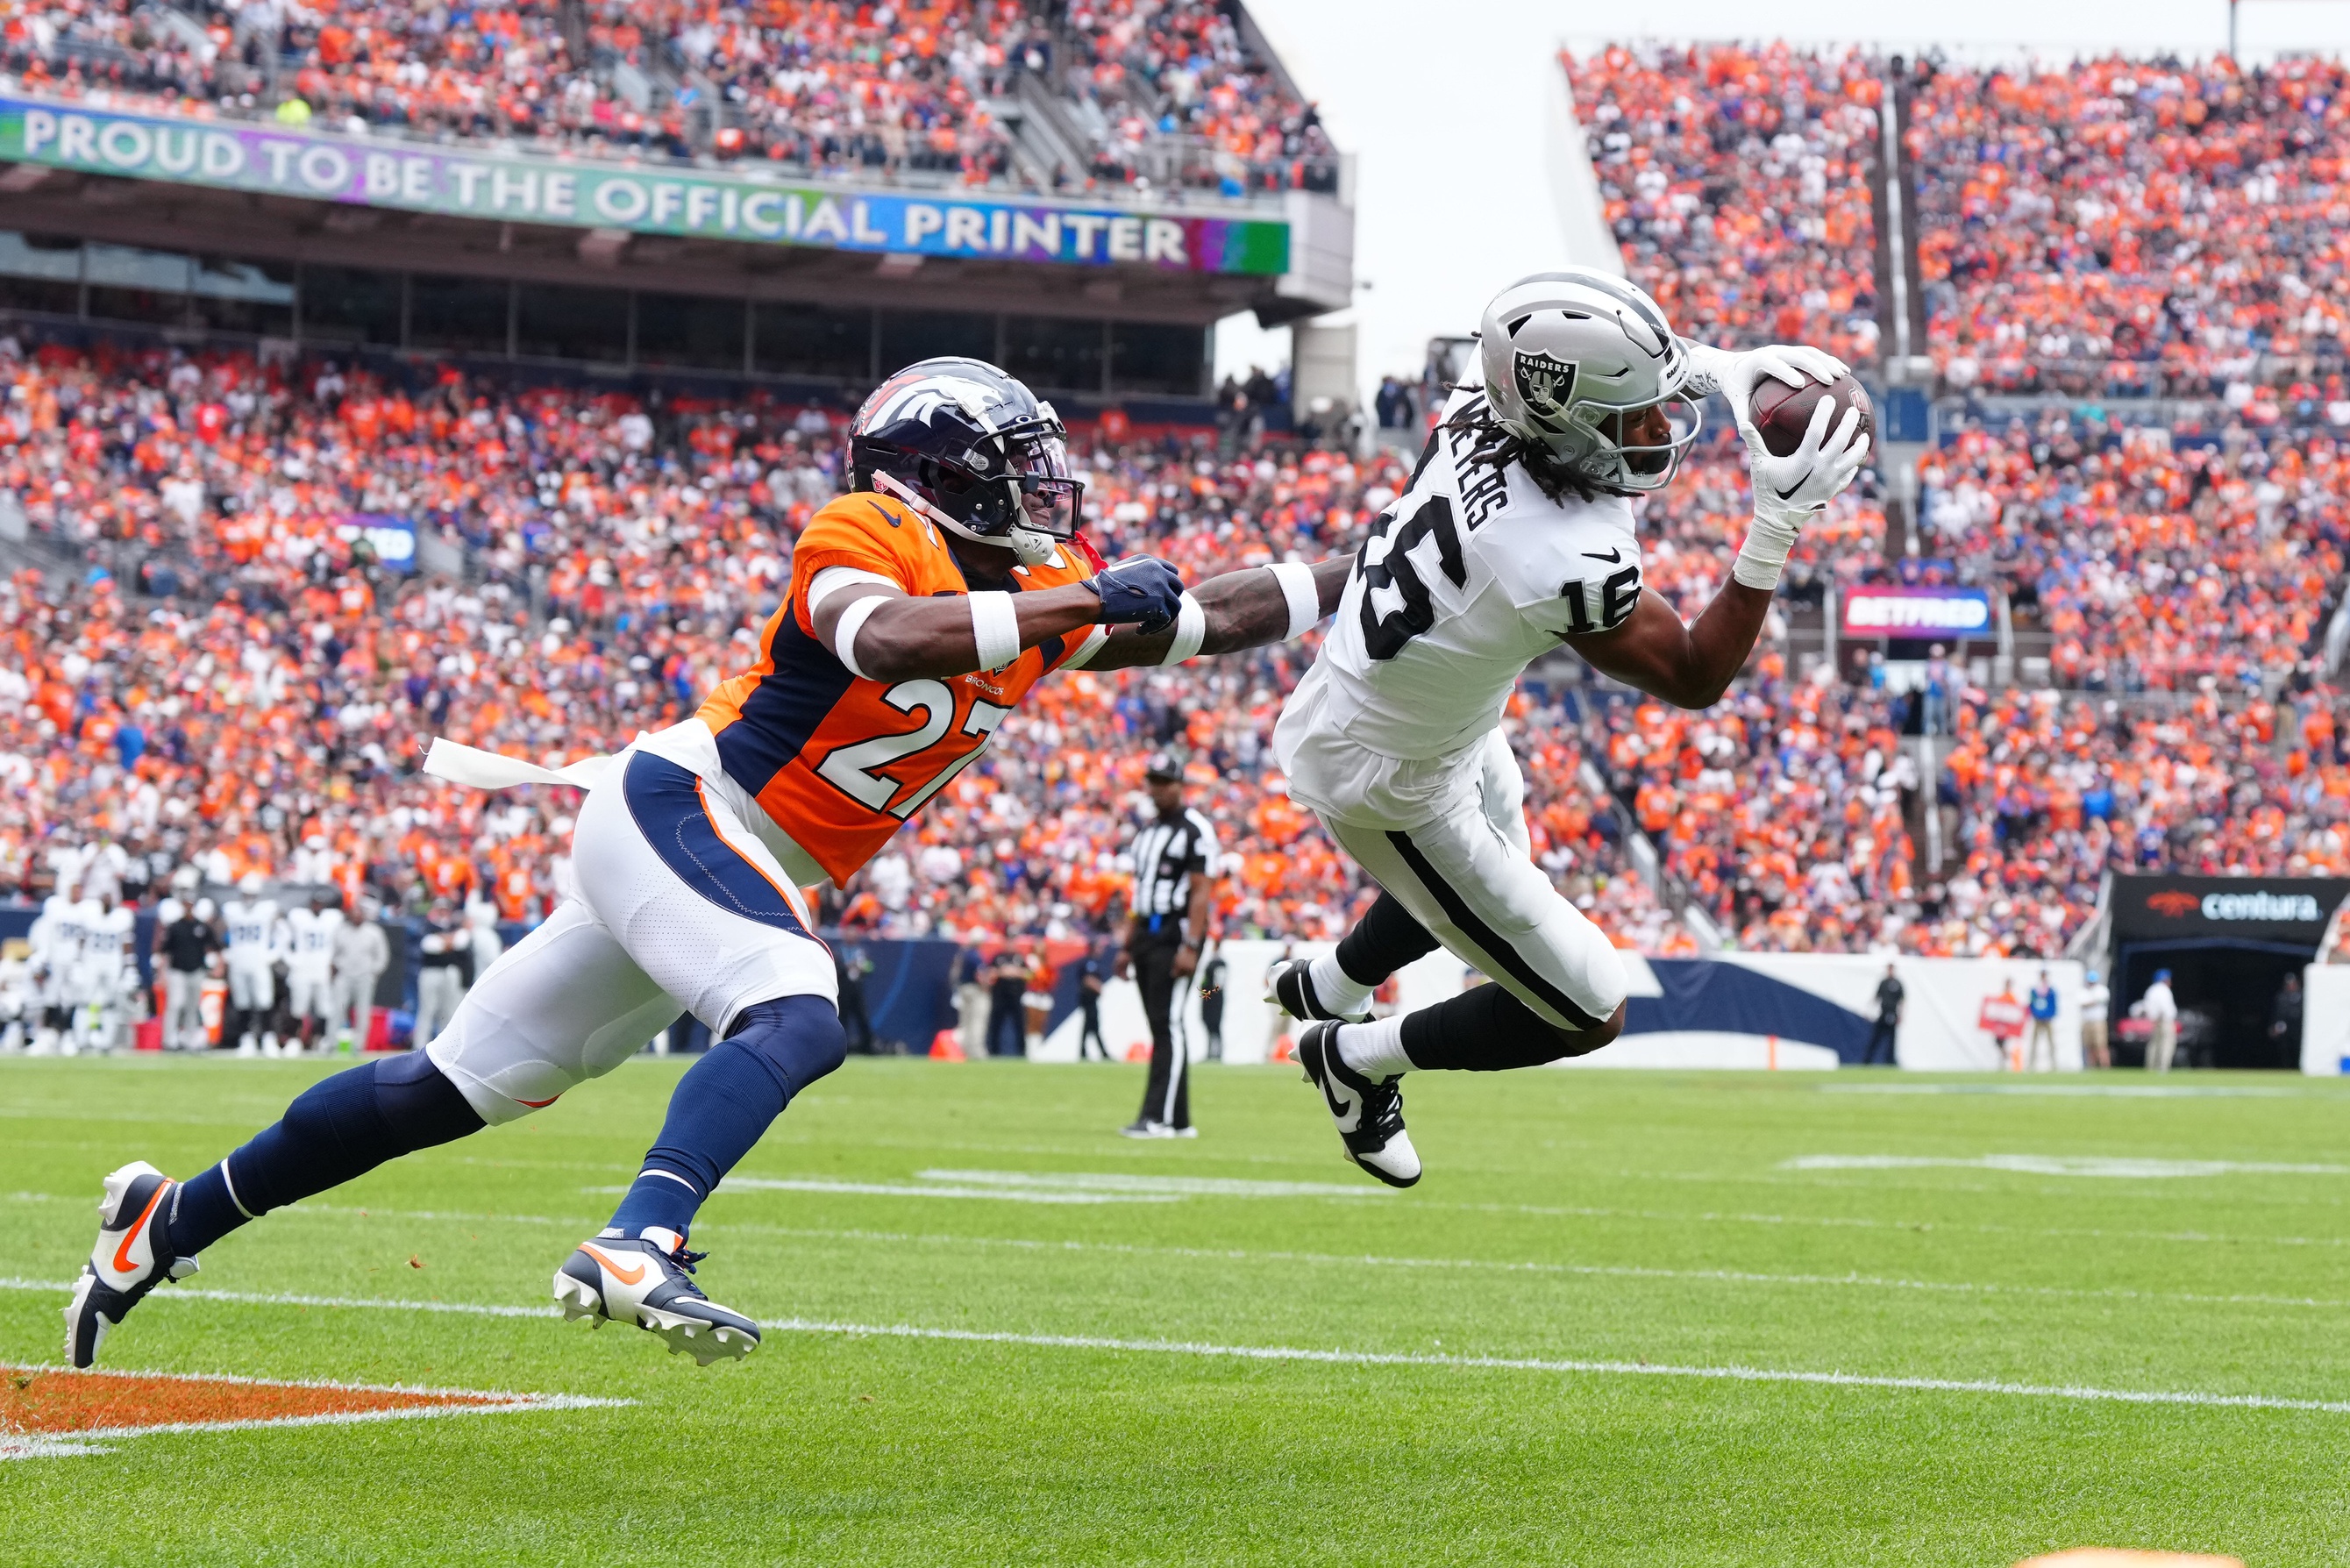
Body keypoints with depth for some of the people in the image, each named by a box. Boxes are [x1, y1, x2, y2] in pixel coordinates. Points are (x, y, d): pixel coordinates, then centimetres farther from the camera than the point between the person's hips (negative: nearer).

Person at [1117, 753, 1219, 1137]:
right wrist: (1128, 946, 20)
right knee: (1160, 1028, 7)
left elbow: (1201, 891, -14)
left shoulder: (1195, 829, -7)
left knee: (1168, 1025, -12)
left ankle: (1160, 1117, -16)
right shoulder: (1146, 831, 19)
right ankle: (1179, 1120, 9)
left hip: (1176, 935, -9)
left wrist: (1190, 946, -21)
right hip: (1147, 934, 9)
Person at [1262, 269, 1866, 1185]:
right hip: (1388, 781, -9)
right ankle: (1356, 1058, 24)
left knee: (1491, 866, 40)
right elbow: (1694, 679, -24)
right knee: (1589, 1014, 4)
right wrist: (1776, 523, -31)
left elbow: (1592, 356, 7)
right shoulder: (1566, 565, -41)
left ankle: (1326, 987, 65)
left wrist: (1720, 367, -7)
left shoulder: (1483, 408, -19)